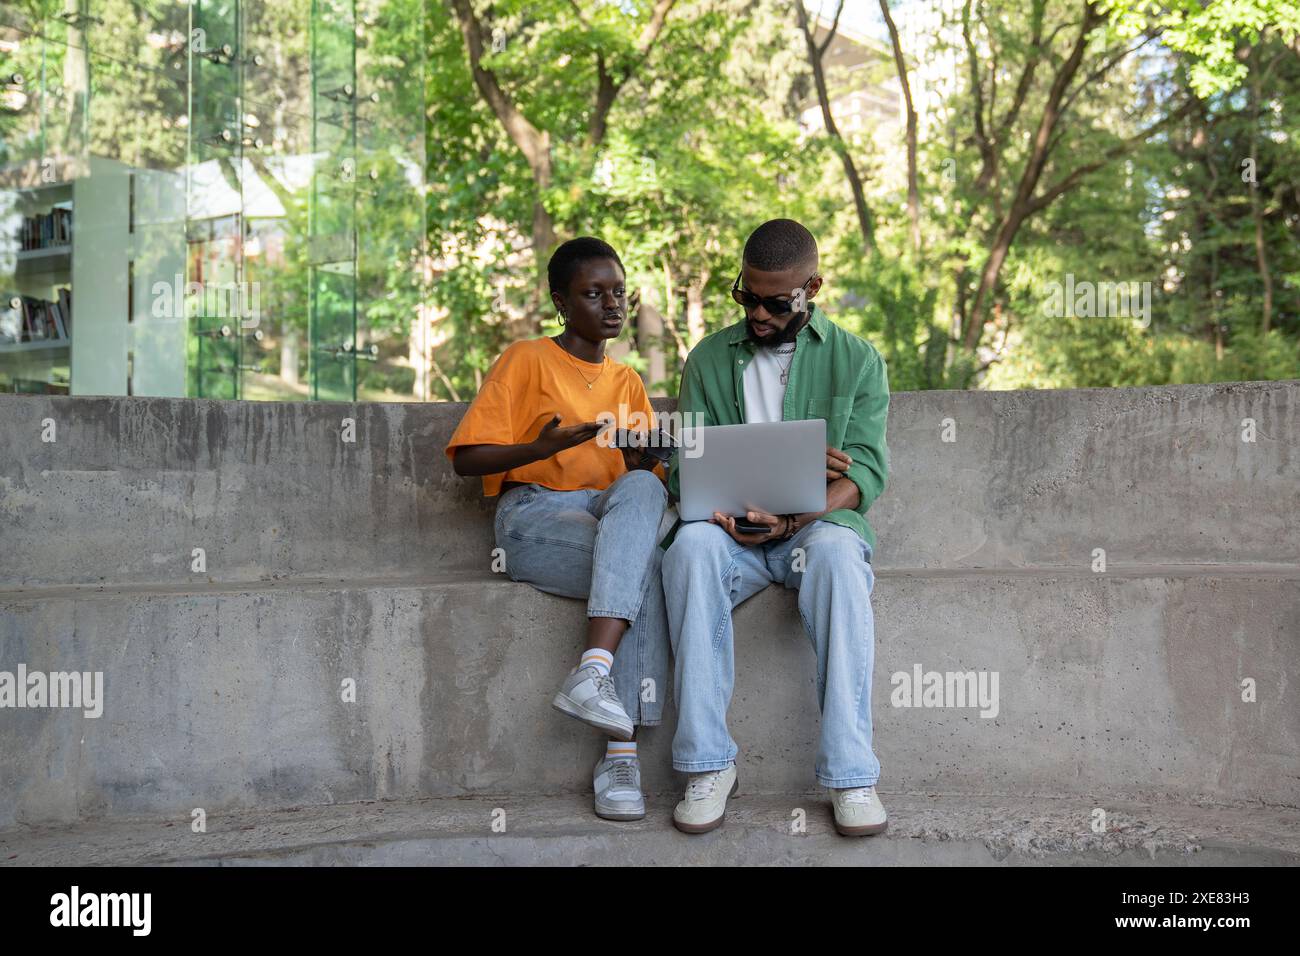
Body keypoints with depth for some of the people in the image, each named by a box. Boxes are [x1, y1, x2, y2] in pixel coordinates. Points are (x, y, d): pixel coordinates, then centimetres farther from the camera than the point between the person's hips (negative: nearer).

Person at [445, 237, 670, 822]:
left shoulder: (627, 382, 23)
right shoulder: (526, 361, 7)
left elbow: (649, 477, 16)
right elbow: (467, 459, -2)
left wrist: (645, 464, -8)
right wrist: (540, 448, -20)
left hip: (611, 513, 4)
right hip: (533, 515, -4)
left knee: (642, 491, -32)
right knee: (642, 561, -32)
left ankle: (592, 672, -41)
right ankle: (621, 750, -34)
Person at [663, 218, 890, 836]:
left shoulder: (858, 360, 9)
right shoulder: (709, 359, 13)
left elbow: (865, 469, -3)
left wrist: (794, 517, -22)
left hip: (818, 524, -1)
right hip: (733, 528, 1)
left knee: (835, 551, -37)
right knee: (691, 543, -34)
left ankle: (850, 773, -35)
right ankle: (709, 762, -30)